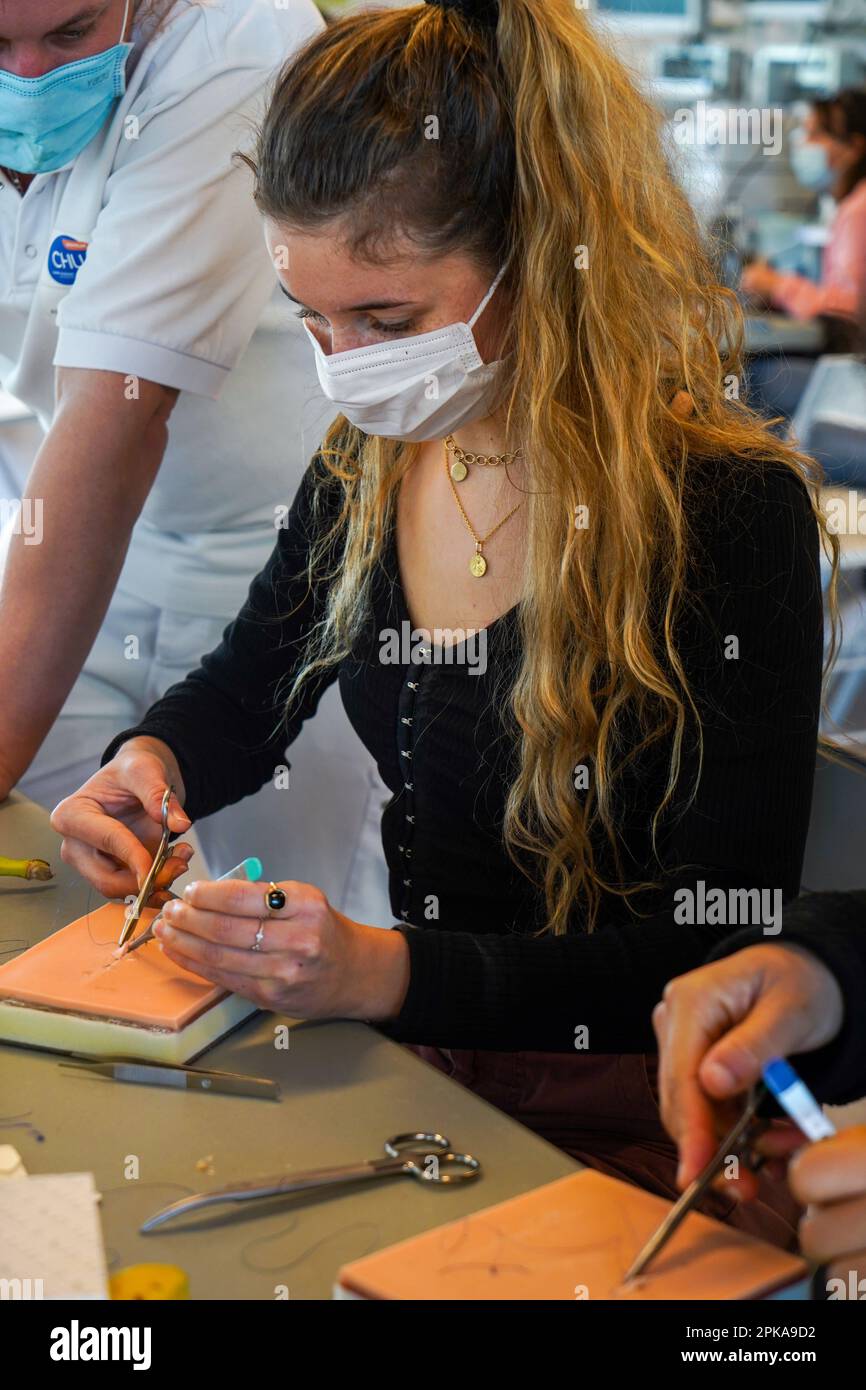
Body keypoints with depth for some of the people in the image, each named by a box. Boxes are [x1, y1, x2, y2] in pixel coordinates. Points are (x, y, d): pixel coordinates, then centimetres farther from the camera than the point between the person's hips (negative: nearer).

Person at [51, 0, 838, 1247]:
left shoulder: (729, 514, -19)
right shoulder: (365, 466, 0)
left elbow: (721, 959, -19)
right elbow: (246, 692, 17)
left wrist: (381, 975, -28)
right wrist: (152, 763, -6)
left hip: (634, 1133, -6)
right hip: (417, 1073, 6)